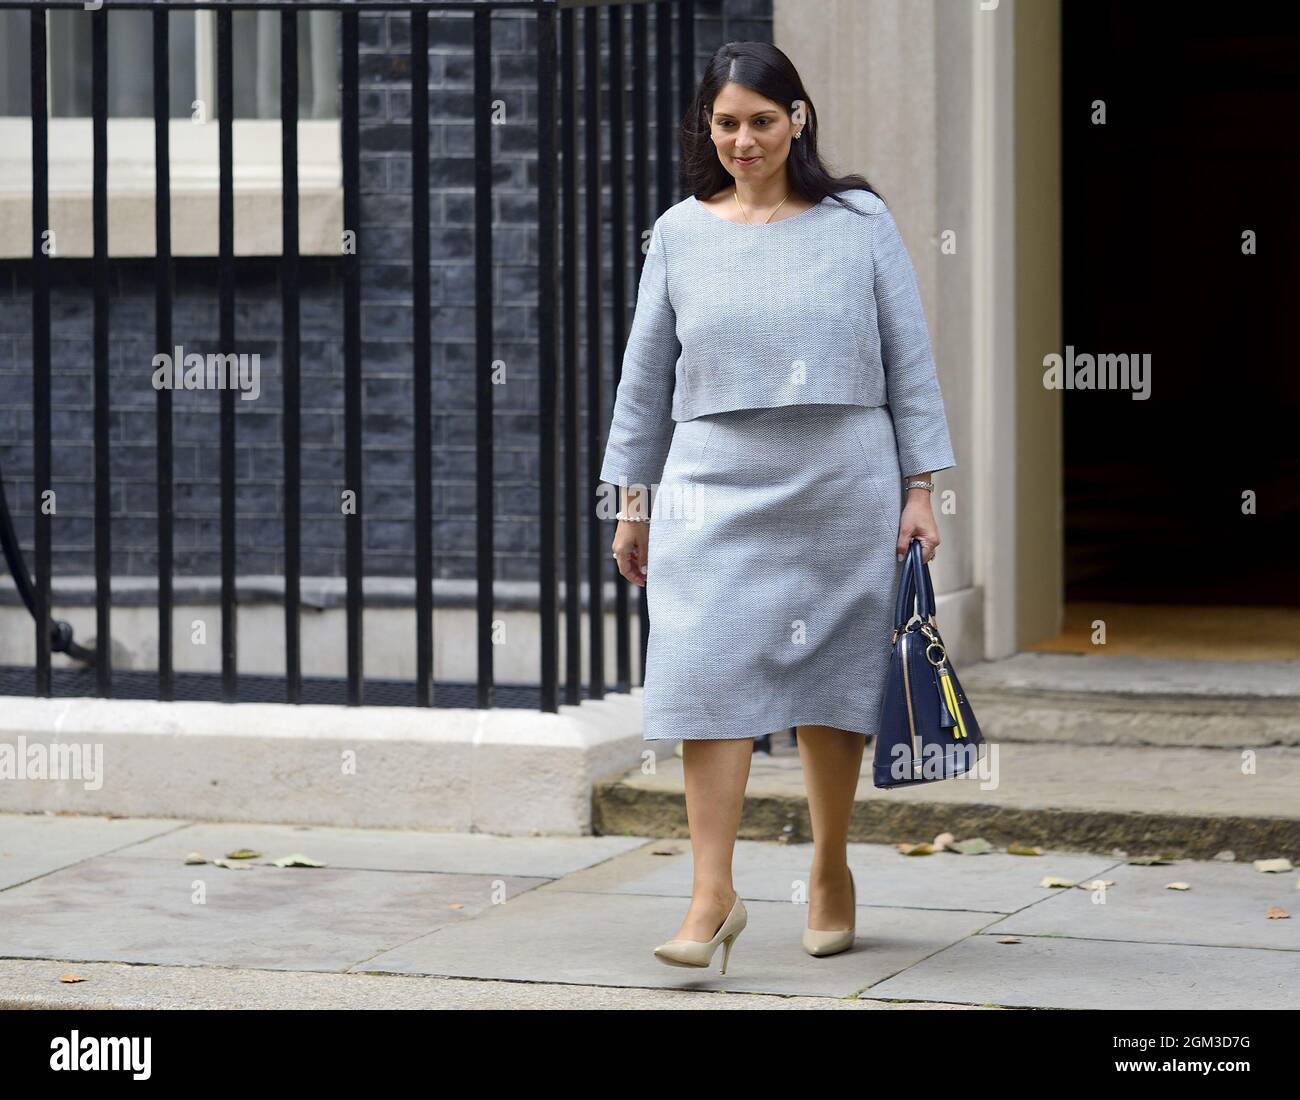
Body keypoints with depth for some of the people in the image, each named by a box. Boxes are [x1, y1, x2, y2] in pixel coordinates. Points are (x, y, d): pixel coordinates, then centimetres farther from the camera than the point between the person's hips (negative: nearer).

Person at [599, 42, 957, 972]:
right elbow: (646, 371, 12)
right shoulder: (680, 233, 6)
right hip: (717, 486, 1)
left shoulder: (859, 222, 2)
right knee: (709, 671, -10)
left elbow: (910, 360, 4)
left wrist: (920, 488, 0)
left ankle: (832, 871, 25)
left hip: (842, 482, -1)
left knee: (832, 681, 6)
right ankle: (714, 895, -8)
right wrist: (633, 497, 12)